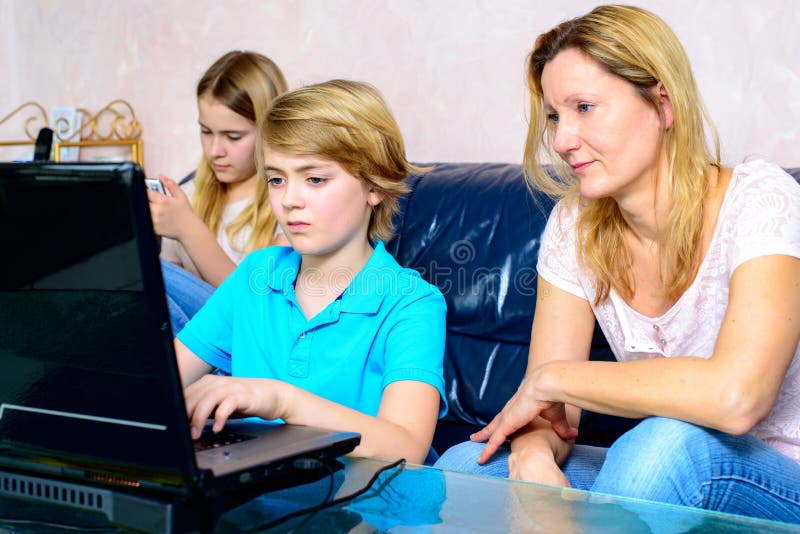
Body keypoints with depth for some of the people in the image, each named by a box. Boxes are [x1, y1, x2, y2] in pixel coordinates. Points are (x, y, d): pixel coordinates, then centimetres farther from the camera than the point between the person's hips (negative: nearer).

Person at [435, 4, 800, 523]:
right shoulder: (575, 226, -1)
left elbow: (736, 395, -34)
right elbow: (552, 415, -3)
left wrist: (550, 379, -23)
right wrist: (535, 453, -28)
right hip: (658, 477, 4)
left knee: (667, 442, -35)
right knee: (462, 466, -16)